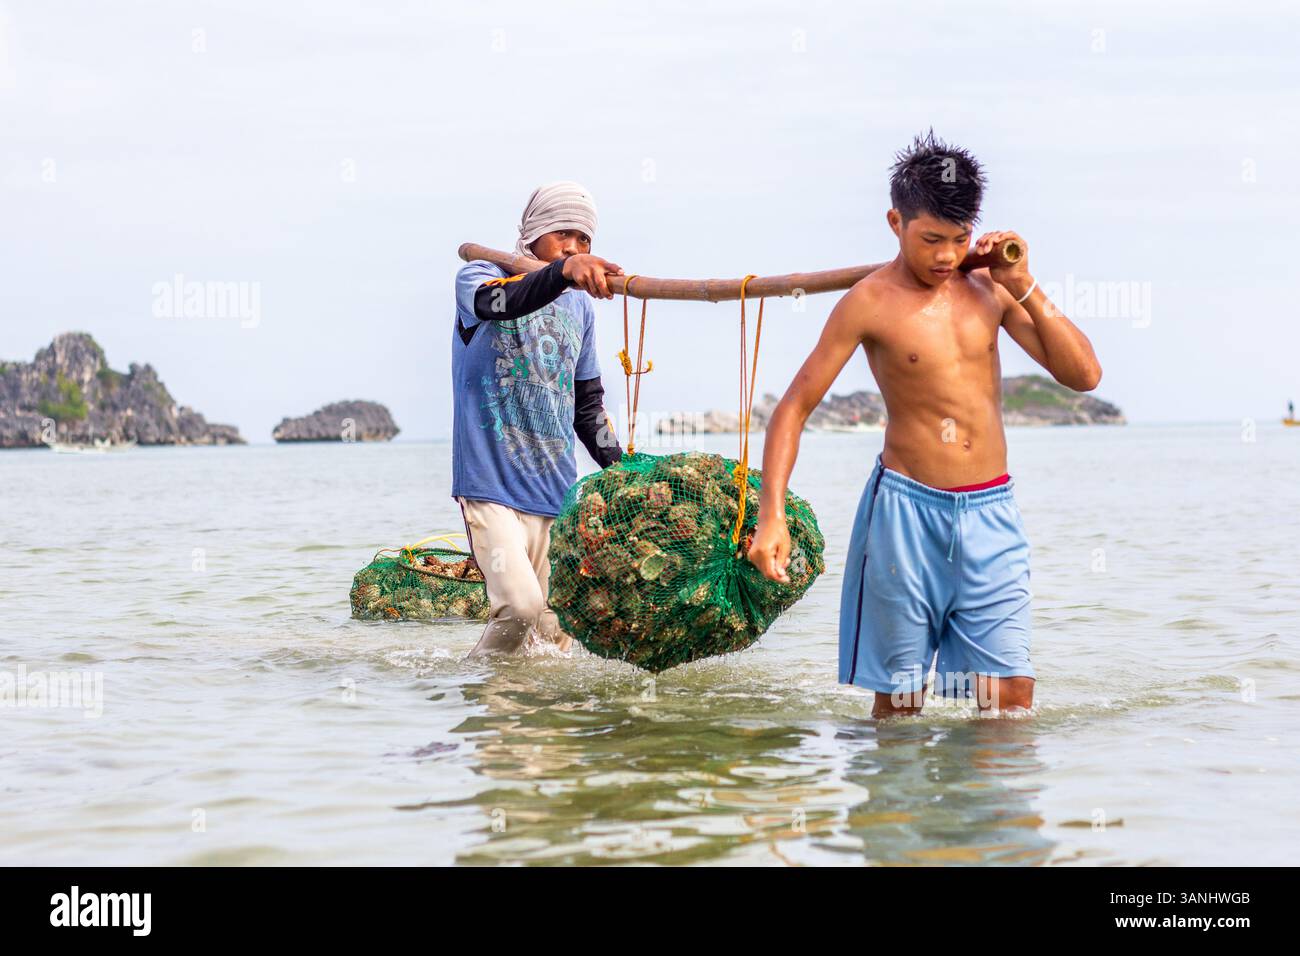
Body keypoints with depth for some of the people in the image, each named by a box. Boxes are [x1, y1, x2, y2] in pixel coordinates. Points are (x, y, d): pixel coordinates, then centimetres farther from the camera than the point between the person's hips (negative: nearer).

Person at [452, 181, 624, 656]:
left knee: (556, 630, 2)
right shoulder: (478, 276, -2)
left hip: (557, 492, 6)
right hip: (491, 484, -6)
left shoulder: (579, 306, 15)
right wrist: (562, 272, -49)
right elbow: (501, 302, -29)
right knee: (519, 605, -21)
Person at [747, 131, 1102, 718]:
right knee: (898, 699, 4)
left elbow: (1083, 374, 6)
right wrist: (771, 515, -13)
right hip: (906, 509, -3)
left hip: (991, 515, 3)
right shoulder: (871, 302, -4)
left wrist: (1025, 289, -3)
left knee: (1011, 699, -6)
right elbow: (794, 407, -3)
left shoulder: (989, 289, 7)